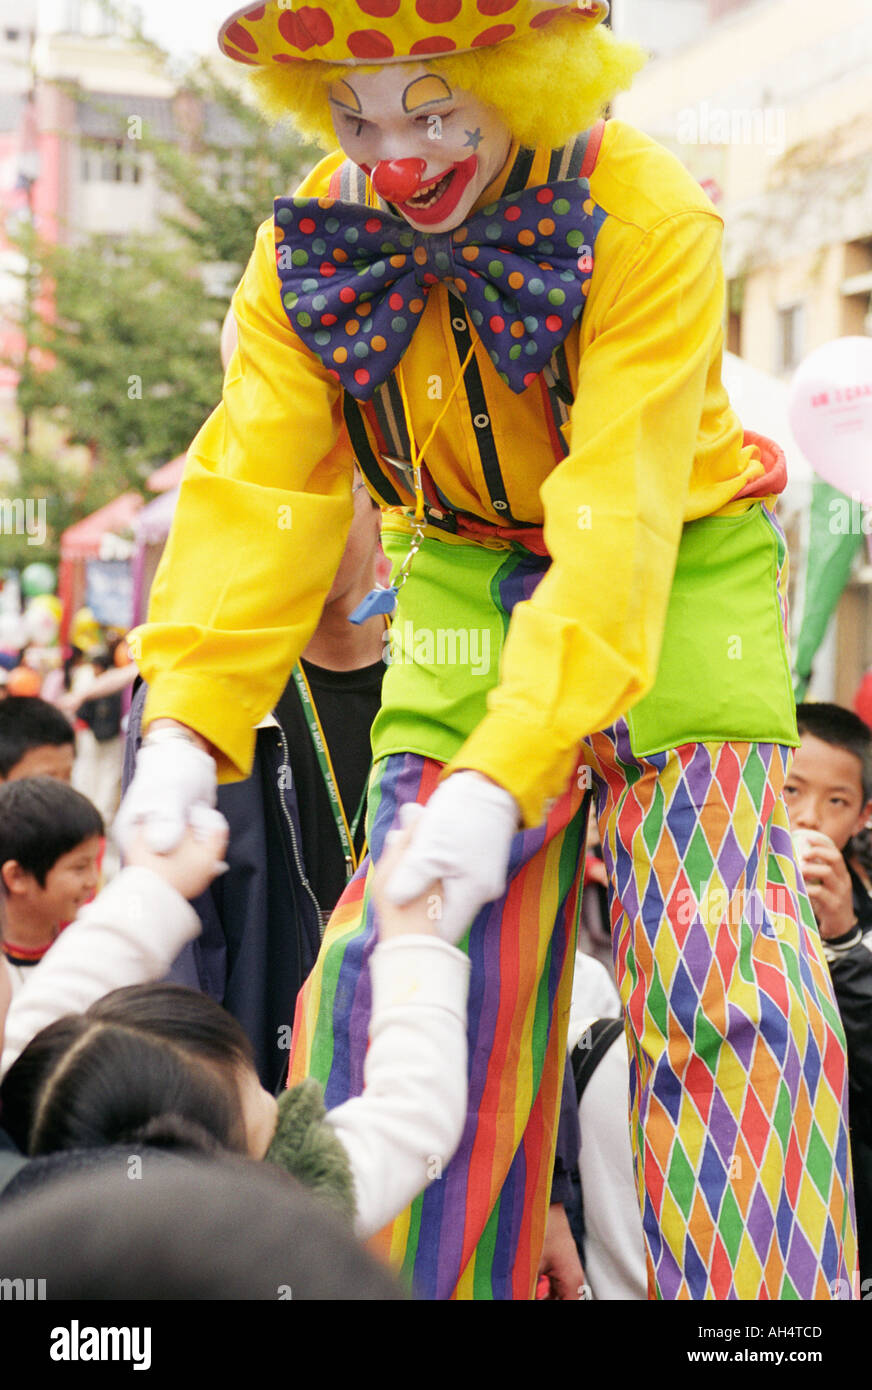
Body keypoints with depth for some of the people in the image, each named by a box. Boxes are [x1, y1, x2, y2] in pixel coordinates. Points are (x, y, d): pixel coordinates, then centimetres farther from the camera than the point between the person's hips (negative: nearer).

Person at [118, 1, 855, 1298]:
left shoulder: (647, 222, -24)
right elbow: (254, 493, -16)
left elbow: (616, 527, -31)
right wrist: (185, 725, -30)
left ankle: (763, 1277, 4)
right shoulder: (307, 243, -10)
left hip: (672, 582, -3)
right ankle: (398, 1268, 15)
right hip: (468, 584, 4)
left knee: (719, 987, -12)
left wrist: (504, 775, -39)